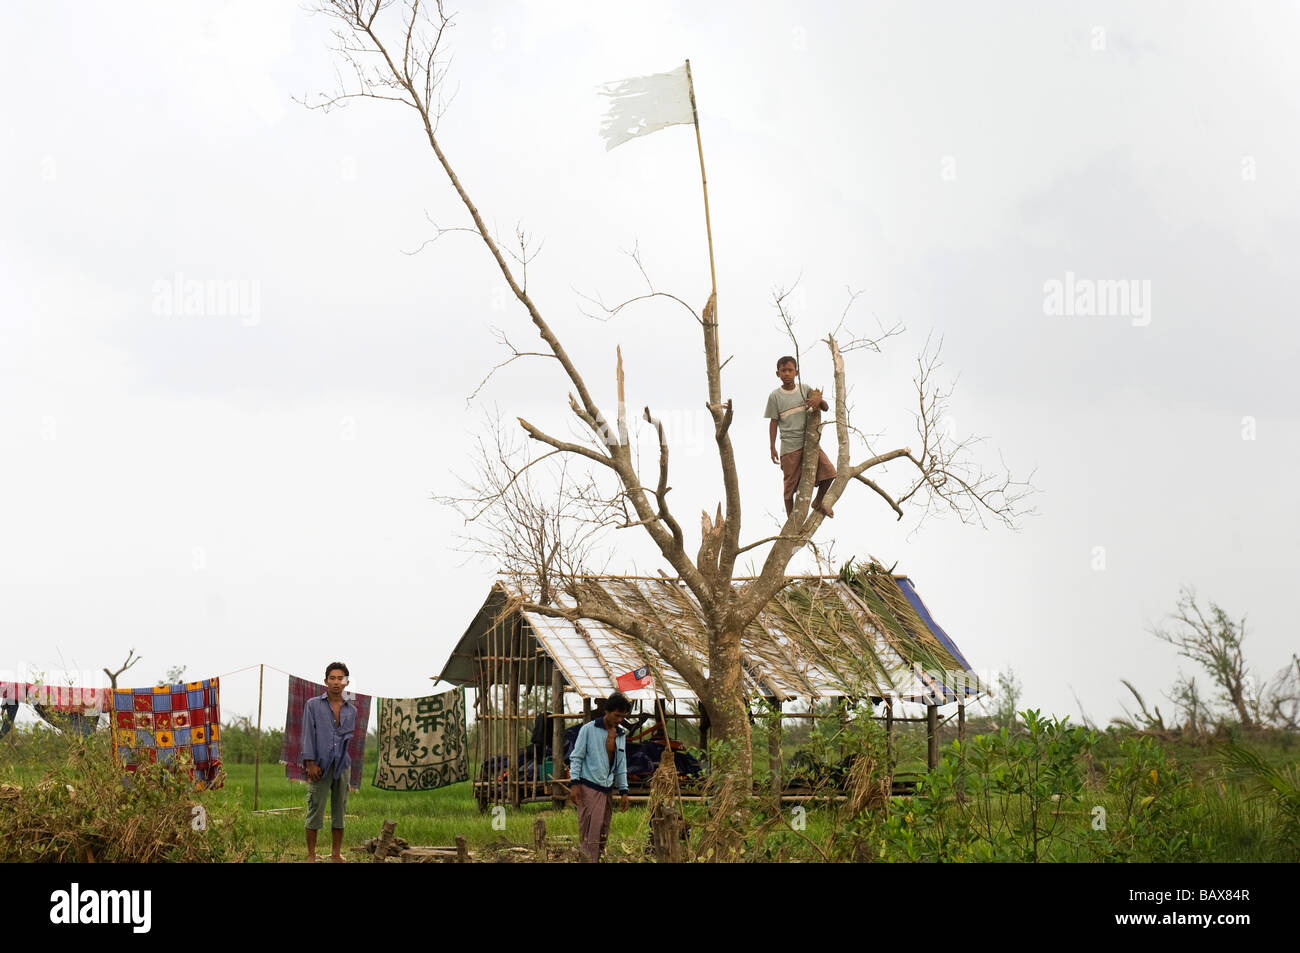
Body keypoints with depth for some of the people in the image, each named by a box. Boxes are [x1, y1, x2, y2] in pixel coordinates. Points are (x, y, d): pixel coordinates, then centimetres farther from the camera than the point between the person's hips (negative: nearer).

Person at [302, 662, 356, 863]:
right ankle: (311, 856, 0)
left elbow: (351, 738, 16)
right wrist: (310, 763, -10)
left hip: (342, 767, 3)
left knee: (340, 810, 5)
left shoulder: (351, 710, 14)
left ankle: (336, 854, 12)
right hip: (320, 767, -3)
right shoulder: (313, 705, 5)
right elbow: (308, 734, -1)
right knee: (315, 810, -4)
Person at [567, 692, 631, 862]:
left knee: (603, 834, 6)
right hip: (589, 787, -6)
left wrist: (624, 791, 14)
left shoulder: (621, 734, 13)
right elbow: (576, 757, -4)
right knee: (591, 831, -13)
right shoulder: (589, 729, -4)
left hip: (608, 789, 6)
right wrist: (574, 783, -13)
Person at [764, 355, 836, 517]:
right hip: (789, 447, -2)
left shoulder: (804, 389, 5)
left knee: (828, 471, -7)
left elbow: (825, 408, 5)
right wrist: (772, 448, -3)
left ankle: (818, 502, 18)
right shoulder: (775, 396, -1)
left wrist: (819, 400, -19)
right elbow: (774, 423, 2)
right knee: (790, 483, 0)